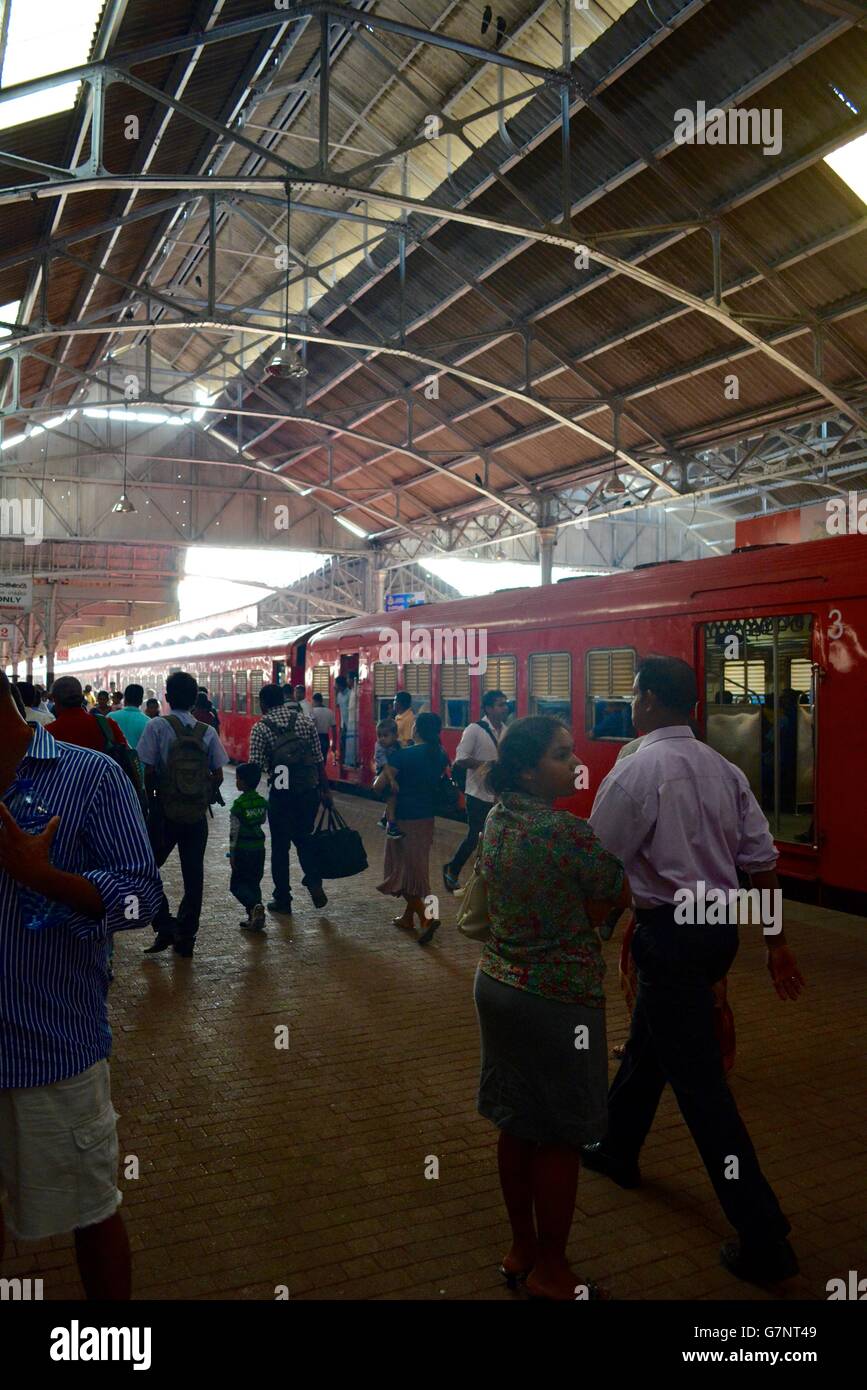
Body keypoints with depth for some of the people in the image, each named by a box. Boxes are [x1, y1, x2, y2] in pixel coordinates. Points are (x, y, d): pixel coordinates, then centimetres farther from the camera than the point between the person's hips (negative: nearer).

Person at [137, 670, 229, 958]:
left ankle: (165, 927, 3)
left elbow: (149, 773, -9)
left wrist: (151, 803, 4)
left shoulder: (157, 726, -8)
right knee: (193, 875, 10)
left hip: (166, 812, -3)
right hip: (197, 816, 3)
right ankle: (186, 937, 17)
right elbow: (218, 776, 1)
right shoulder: (207, 732, 1)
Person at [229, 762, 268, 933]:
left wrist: (232, 853, -7)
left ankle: (255, 907, -19)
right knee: (254, 883, 14)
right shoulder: (262, 802, 3)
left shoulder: (239, 804, -14)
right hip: (259, 848, 6)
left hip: (243, 849, -6)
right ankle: (254, 918, 12)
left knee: (237, 884, 3)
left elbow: (234, 830, -12)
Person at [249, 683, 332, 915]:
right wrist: (325, 789, 9)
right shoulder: (305, 721, 5)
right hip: (309, 791, 3)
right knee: (303, 838, 21)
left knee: (280, 846, 11)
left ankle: (282, 899, 17)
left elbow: (255, 767, -8)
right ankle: (314, 881, -1)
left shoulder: (260, 728, -4)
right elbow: (319, 760, 4)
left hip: (281, 794, -3)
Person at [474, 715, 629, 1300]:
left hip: (499, 985, 8)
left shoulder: (498, 819, 1)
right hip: (558, 998, -8)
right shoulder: (568, 832, -24)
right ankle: (550, 1269, 26)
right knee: (561, 1138, 10)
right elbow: (624, 895, -13)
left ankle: (522, 1250, 36)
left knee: (517, 1126, 19)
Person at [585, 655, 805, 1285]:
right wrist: (778, 943, 11)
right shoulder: (723, 769, 4)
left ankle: (763, 1235, 8)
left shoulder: (637, 769, -16)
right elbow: (764, 862, 4)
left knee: (700, 1080, 1)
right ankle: (618, 1149, 46)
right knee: (649, 1041, 25)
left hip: (670, 932, -8)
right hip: (722, 924, 8)